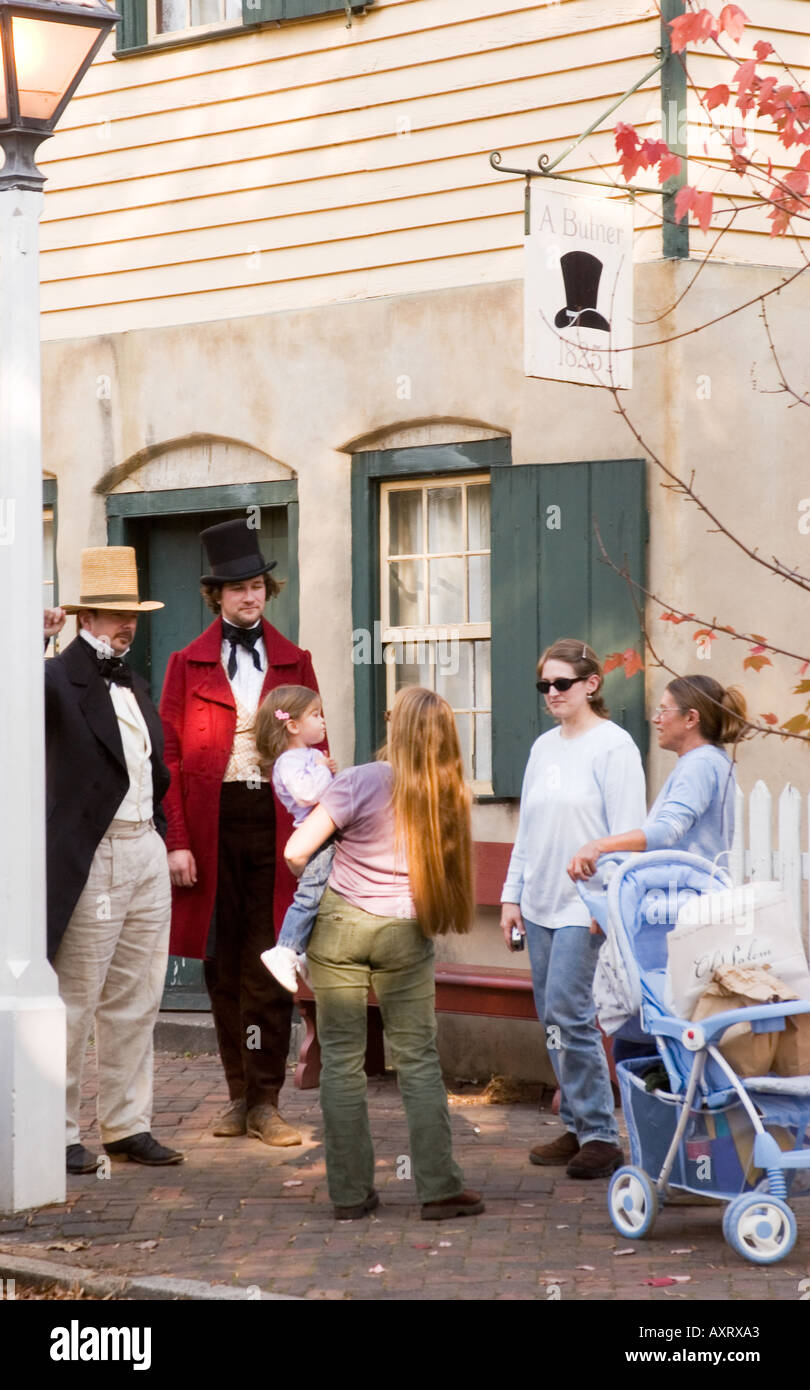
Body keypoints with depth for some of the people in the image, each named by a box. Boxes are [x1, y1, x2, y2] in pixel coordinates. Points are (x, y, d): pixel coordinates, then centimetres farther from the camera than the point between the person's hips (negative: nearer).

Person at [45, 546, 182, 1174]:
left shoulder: (136, 686, 17)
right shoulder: (58, 679, -7)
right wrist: (35, 639, -32)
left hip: (147, 855, 8)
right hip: (92, 859, -8)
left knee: (136, 1003, 12)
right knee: (74, 1002, -2)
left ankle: (128, 1126, 20)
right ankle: (61, 1133, 7)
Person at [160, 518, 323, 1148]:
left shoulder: (293, 662, 10)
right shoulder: (189, 664, 6)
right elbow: (173, 756, 1)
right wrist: (178, 841, -7)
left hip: (276, 820, 0)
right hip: (213, 824, 0)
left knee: (270, 966, -3)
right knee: (223, 965, 6)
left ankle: (264, 1102, 0)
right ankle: (240, 1095, 15)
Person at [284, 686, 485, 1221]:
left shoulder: (361, 782, -12)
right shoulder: (450, 795, -1)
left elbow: (297, 852, -12)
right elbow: (448, 869, 6)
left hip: (341, 924, -2)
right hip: (407, 934, 2)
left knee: (342, 1058, 6)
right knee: (419, 1059, 8)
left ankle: (351, 1191, 8)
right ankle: (439, 1187, 7)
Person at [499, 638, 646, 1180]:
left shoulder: (612, 745, -7)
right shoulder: (544, 746, 15)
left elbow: (627, 830, -10)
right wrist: (513, 895, 14)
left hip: (586, 906, -7)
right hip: (541, 905, 7)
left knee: (568, 1013, -13)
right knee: (552, 1019, 7)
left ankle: (601, 1135, -5)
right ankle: (577, 1129, 15)